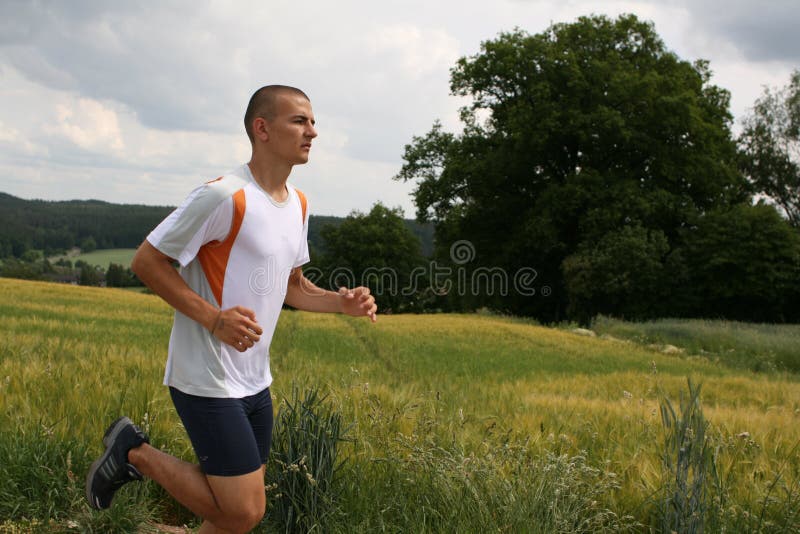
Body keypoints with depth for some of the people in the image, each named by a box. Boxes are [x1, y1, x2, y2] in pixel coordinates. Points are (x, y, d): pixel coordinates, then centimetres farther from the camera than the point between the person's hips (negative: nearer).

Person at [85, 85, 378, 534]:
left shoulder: (298, 203, 9)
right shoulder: (225, 197, -17)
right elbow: (147, 261, -14)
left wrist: (341, 302, 1)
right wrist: (213, 316, -23)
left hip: (255, 380, 9)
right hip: (207, 380, -8)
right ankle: (134, 452, 9)